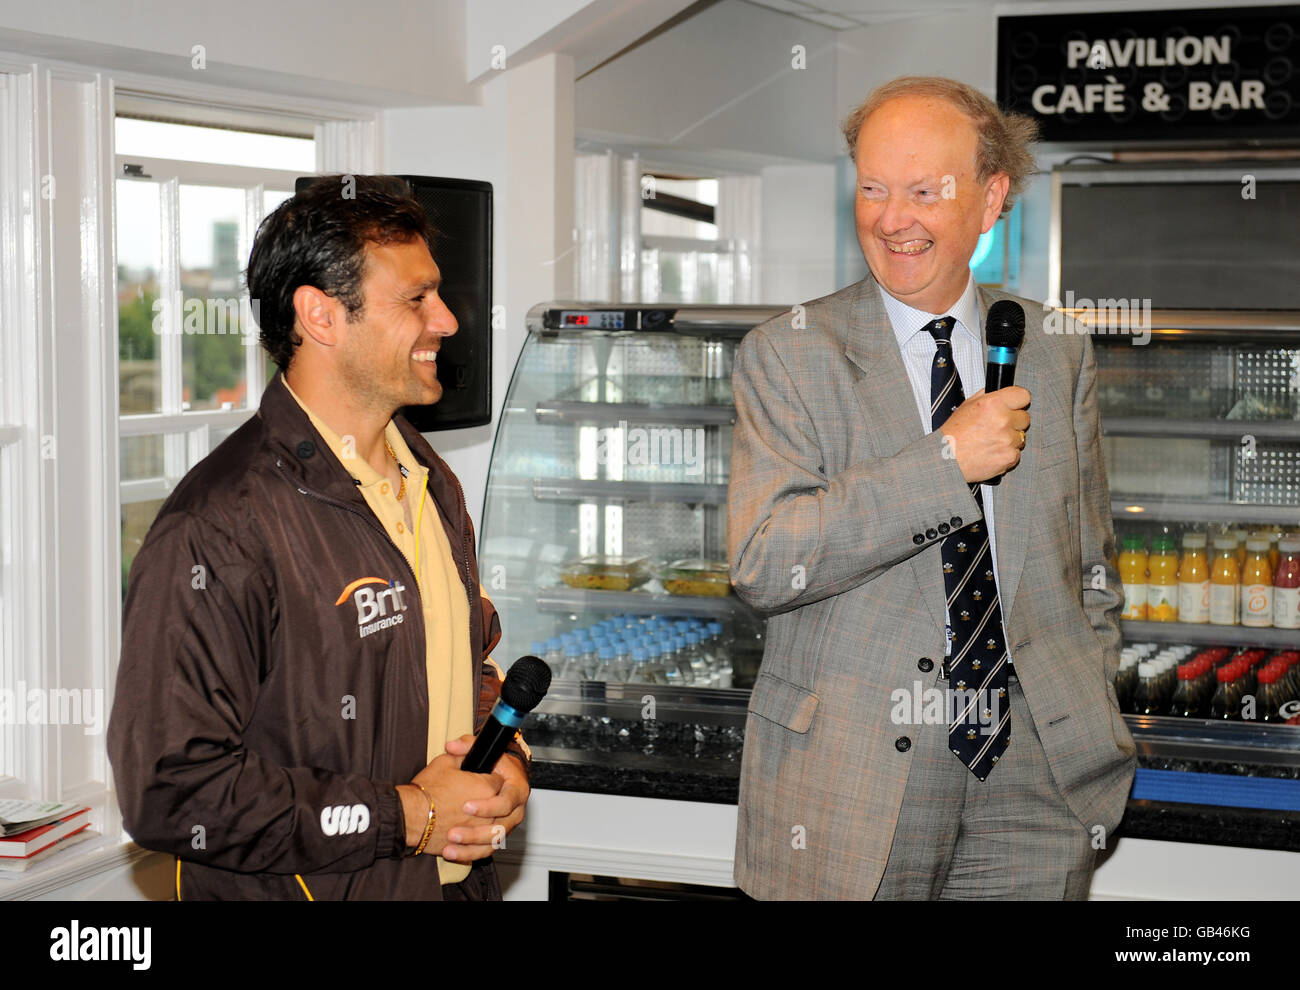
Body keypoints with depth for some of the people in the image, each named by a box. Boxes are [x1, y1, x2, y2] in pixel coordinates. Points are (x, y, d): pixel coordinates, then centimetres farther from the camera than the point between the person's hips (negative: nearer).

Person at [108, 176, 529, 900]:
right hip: (308, 891, -7)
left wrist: (508, 759, -2)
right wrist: (406, 816, -22)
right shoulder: (217, 529, -22)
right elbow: (171, 791, -26)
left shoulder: (432, 482, 6)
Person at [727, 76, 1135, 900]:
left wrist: (1093, 733, 8)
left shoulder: (1057, 353, 8)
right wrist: (945, 460, -19)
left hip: (1034, 777, 3)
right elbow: (762, 564, -16)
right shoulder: (788, 354, -3)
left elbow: (1091, 566, 15)